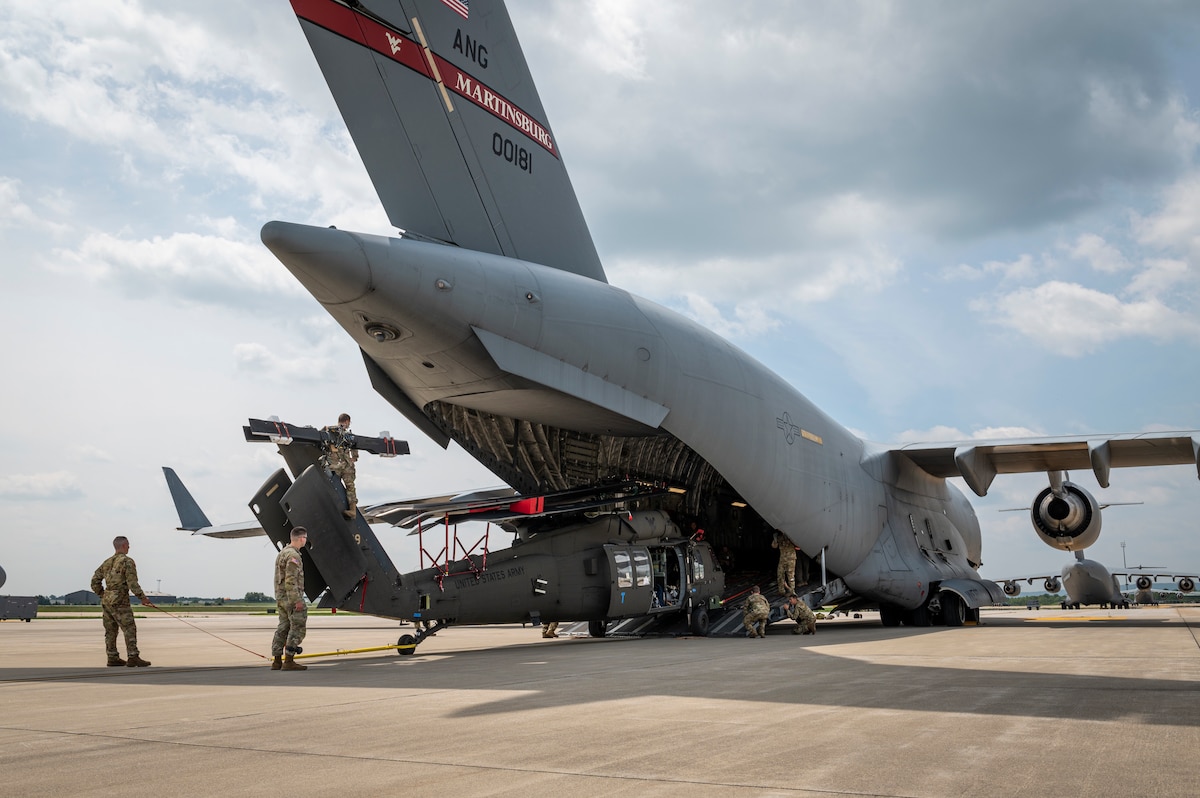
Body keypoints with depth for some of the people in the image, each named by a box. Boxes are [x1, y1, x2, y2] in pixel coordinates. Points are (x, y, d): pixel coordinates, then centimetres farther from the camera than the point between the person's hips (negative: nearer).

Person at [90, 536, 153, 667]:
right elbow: (132, 583, -16)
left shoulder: (107, 562, 14)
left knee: (111, 631, 11)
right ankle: (133, 658, -11)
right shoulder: (128, 561, -9)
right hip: (120, 602, -8)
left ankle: (113, 658, 15)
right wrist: (142, 598, -10)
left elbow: (95, 581, 15)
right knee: (130, 629, -7)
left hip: (106, 601, 8)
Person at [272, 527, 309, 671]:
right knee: (298, 627, -7)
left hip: (281, 598, 10)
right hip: (291, 597, -10)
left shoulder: (283, 553, 17)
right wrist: (297, 601, -23)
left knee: (283, 628, 11)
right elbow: (291, 580, -22)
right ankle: (289, 661, -9)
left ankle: (277, 661, 12)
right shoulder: (293, 555, -16)